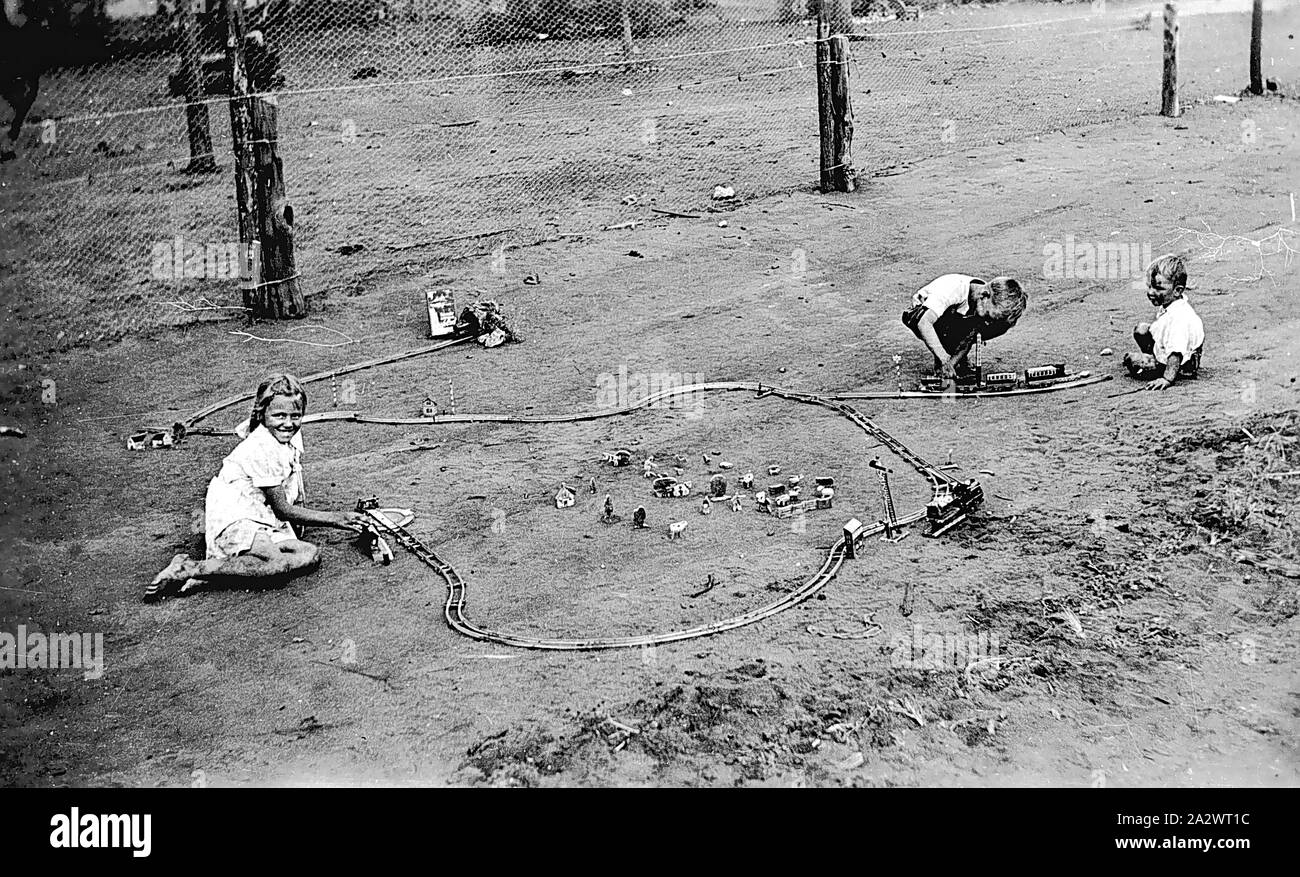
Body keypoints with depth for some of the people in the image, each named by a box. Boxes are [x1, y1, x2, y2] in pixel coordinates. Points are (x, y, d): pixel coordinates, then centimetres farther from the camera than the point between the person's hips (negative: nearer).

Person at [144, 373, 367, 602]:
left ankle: (217, 568, -17)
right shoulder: (262, 450, -20)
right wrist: (334, 518, -10)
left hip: (265, 521, 9)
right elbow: (283, 509, -15)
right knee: (276, 562, -35)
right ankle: (188, 569, -25)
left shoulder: (293, 435, 7)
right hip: (234, 521, -9)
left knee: (309, 554, -17)